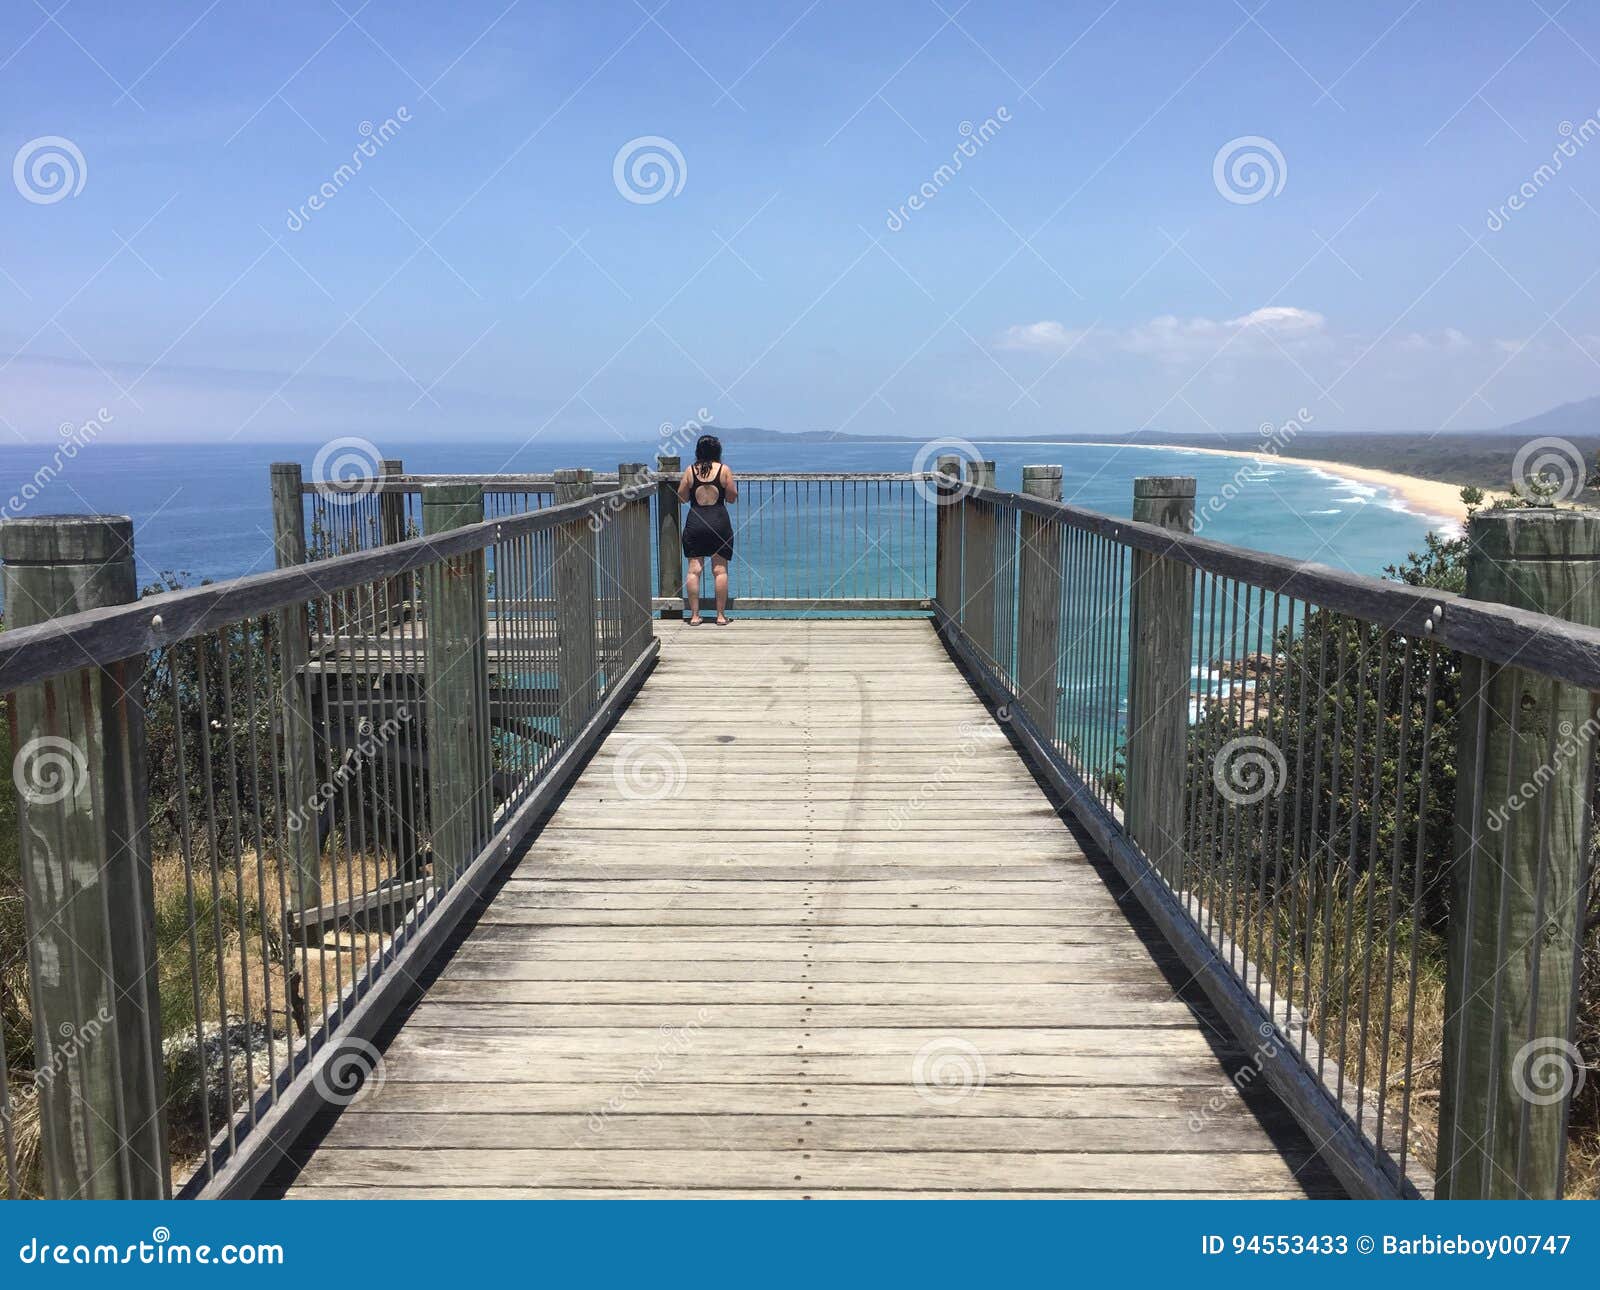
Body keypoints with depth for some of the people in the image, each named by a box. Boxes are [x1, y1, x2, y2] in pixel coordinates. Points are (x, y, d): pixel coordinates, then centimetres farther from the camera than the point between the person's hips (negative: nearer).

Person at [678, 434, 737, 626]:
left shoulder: (690, 471, 0)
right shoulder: (724, 470, -3)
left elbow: (681, 498, 5)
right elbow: (732, 498, 0)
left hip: (695, 522, 1)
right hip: (719, 522, -1)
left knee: (694, 569, 4)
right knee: (720, 569, 5)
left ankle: (694, 615, 4)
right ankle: (721, 615, 7)